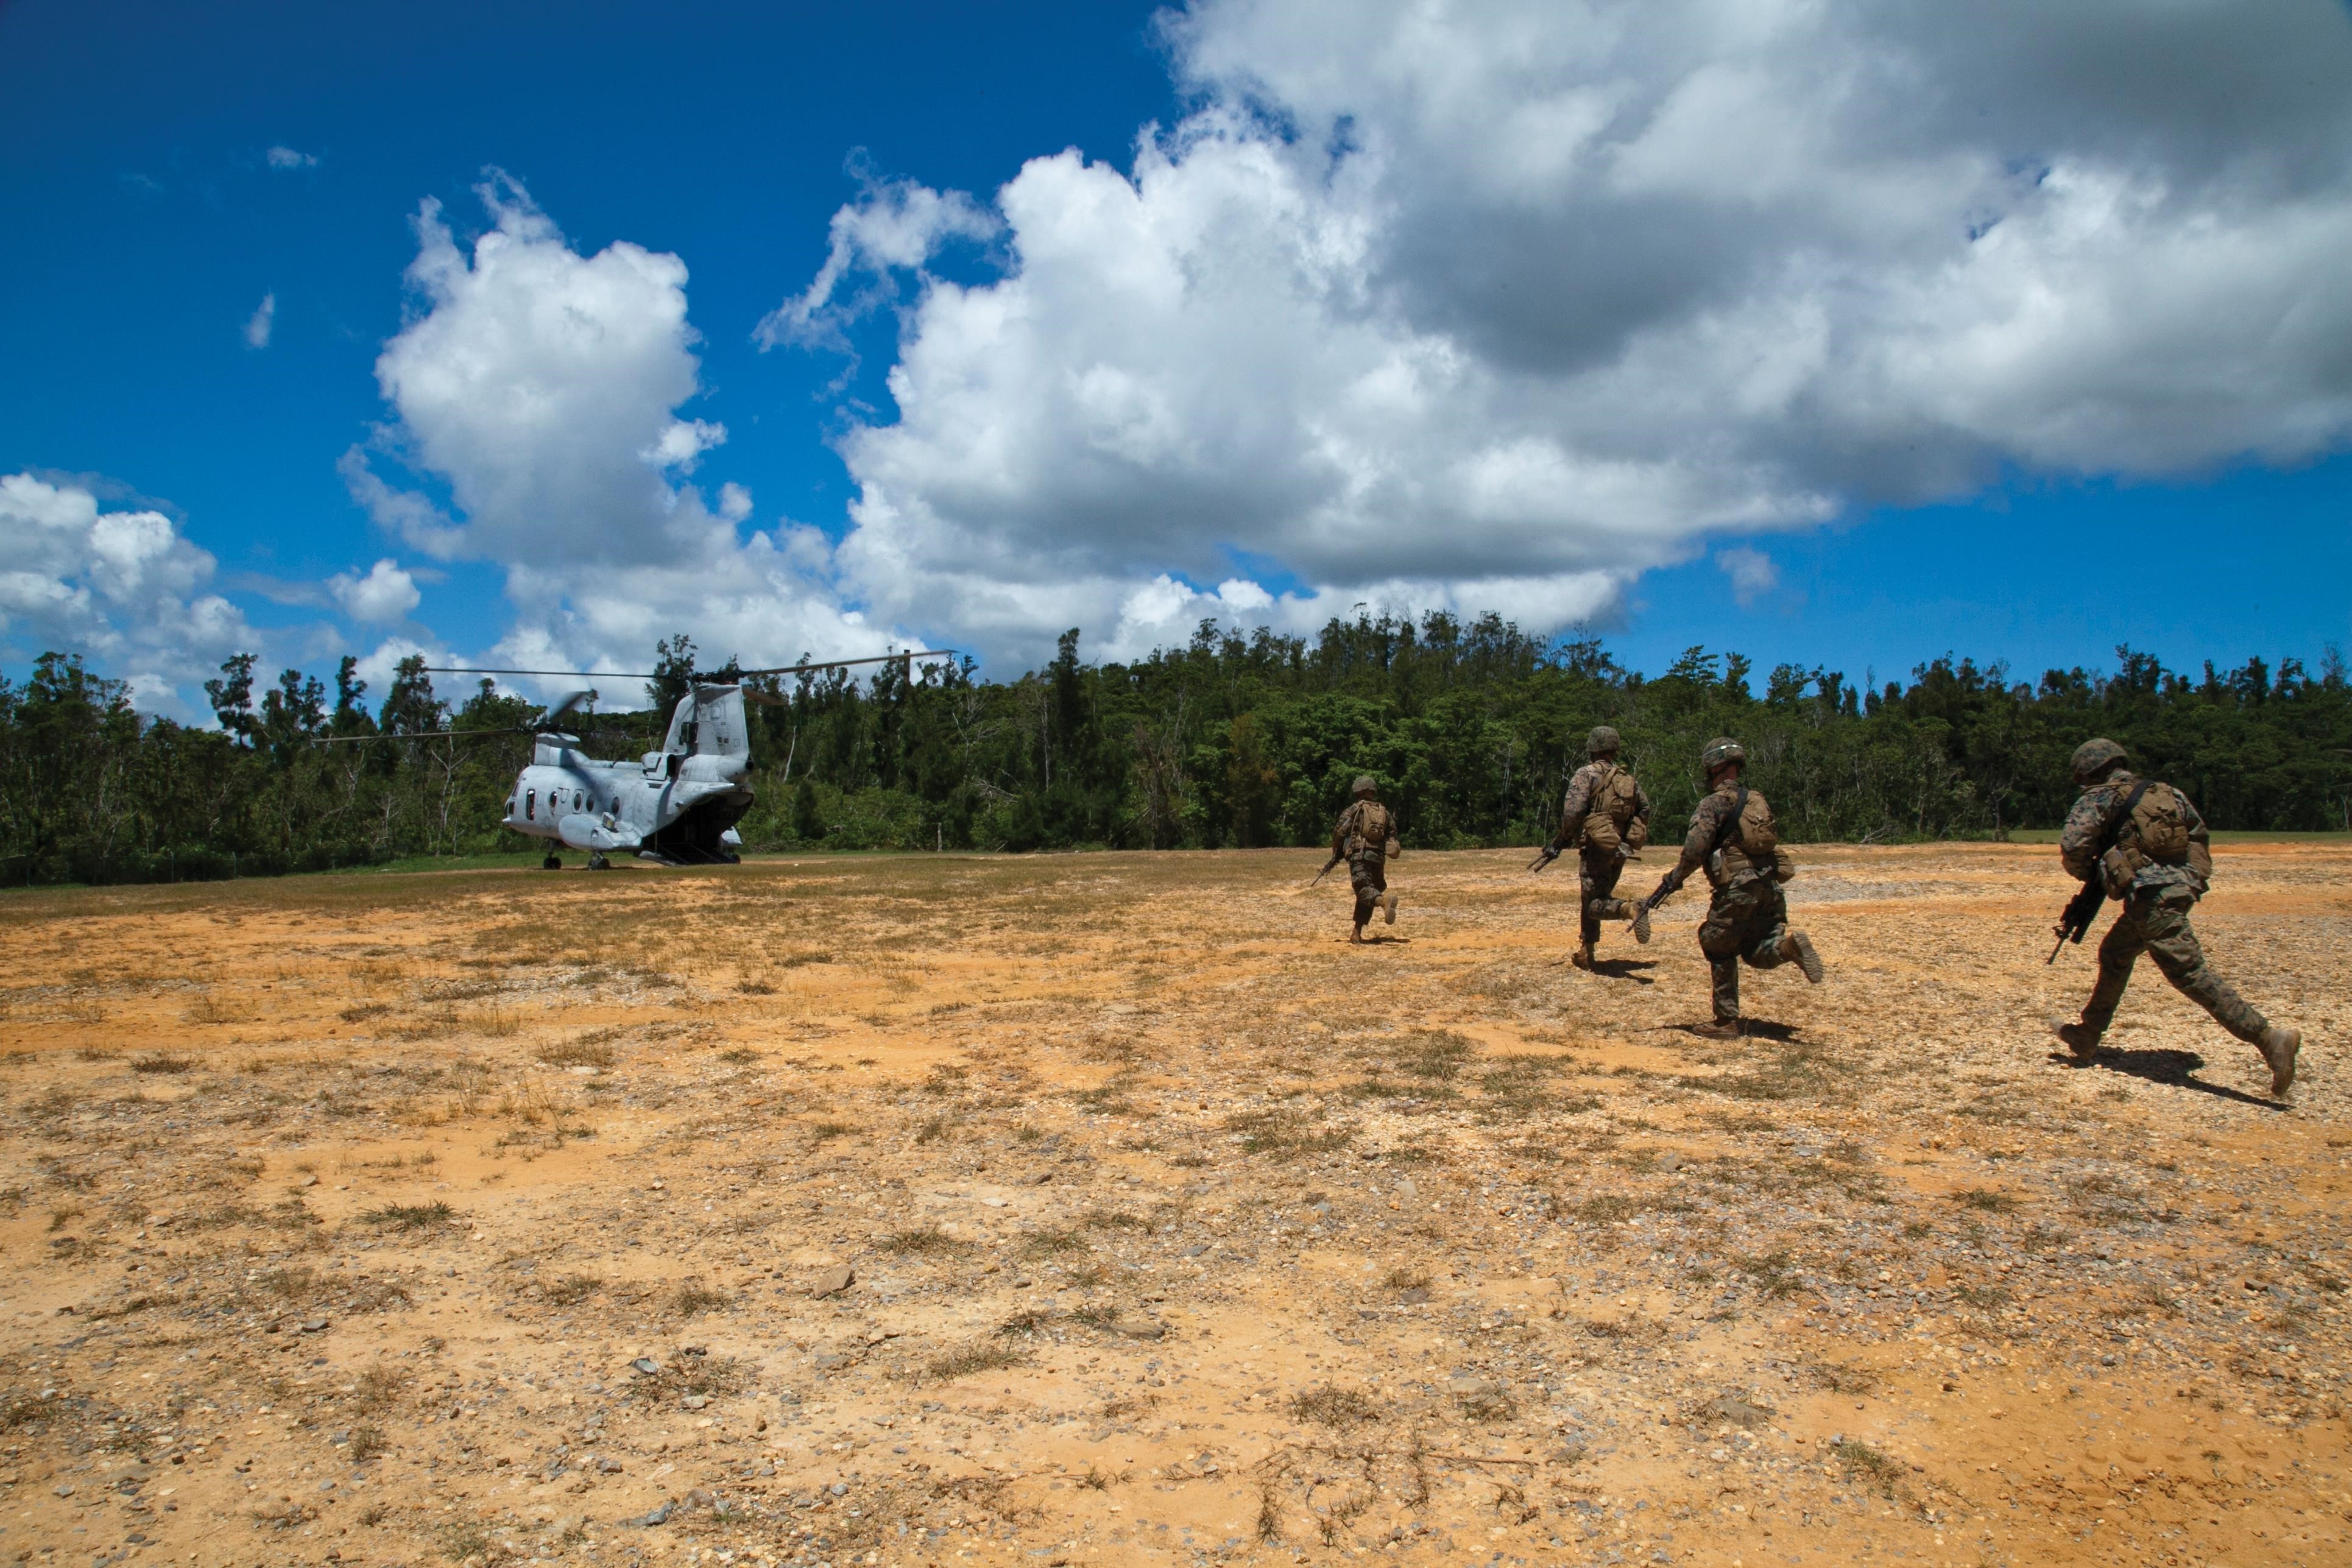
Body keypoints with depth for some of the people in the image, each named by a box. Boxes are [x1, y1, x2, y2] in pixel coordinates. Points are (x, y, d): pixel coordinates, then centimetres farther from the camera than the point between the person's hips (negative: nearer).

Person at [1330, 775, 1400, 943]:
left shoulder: (1354, 810, 5)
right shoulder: (1385, 812, 18)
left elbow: (1340, 832, -3)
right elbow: (1393, 837, 14)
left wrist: (1336, 854, 11)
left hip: (1359, 855, -5)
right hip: (1378, 858, 5)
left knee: (1364, 889, -19)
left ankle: (1384, 900, -51)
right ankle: (1357, 933, 12)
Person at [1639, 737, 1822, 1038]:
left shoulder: (1714, 803, -5)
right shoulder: (1756, 799, 17)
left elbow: (1695, 850, -14)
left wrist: (1671, 882, -5)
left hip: (1738, 887, -6)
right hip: (1769, 886, 6)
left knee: (1720, 951, 8)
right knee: (1757, 952, 12)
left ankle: (1727, 1022, 8)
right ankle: (1788, 945, -19)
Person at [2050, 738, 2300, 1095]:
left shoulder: (2099, 798, -1)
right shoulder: (2166, 792, 19)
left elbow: (2072, 845, -12)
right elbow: (2200, 835, 21)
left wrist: (2087, 873, 7)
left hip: (2150, 895, -9)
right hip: (2182, 886, 9)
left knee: (2190, 973, -11)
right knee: (2114, 954, 23)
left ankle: (2268, 1038, -20)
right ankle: (2087, 1034, 30)